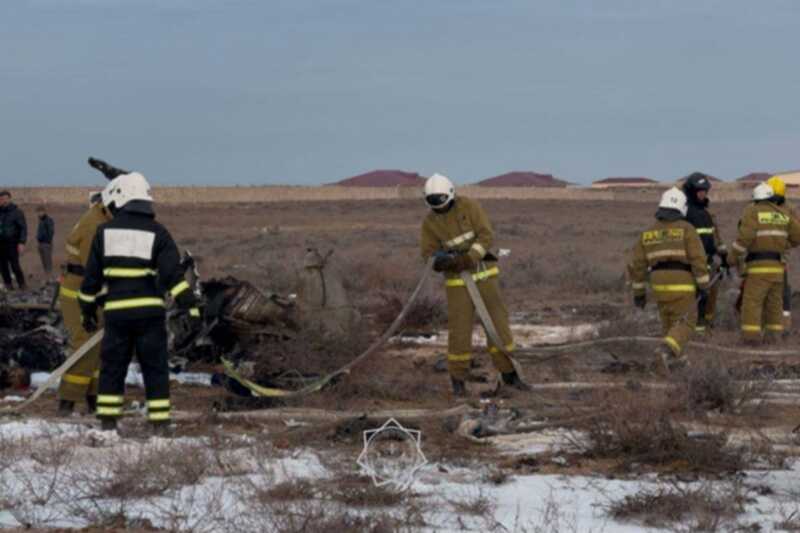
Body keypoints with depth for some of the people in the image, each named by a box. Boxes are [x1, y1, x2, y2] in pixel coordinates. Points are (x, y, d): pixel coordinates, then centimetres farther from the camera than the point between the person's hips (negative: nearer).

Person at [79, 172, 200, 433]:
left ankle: (107, 421, 9)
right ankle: (159, 422, 2)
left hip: (116, 311, 1)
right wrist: (190, 306, -12)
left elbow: (92, 277, 9)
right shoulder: (157, 233, 0)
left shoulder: (105, 231, 5)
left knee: (112, 366, 11)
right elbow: (173, 274, -10)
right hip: (149, 311, -1)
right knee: (155, 368, 5)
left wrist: (87, 310, 18)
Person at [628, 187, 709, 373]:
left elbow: (637, 265, 6)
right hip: (682, 285, -5)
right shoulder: (686, 229, -6)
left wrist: (639, 293, 13)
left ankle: (674, 358, 32)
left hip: (660, 285, 5)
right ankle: (665, 351, -25)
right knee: (684, 325, -1)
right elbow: (698, 259, -13)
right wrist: (703, 286, -7)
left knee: (669, 321, 24)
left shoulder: (648, 233, 7)